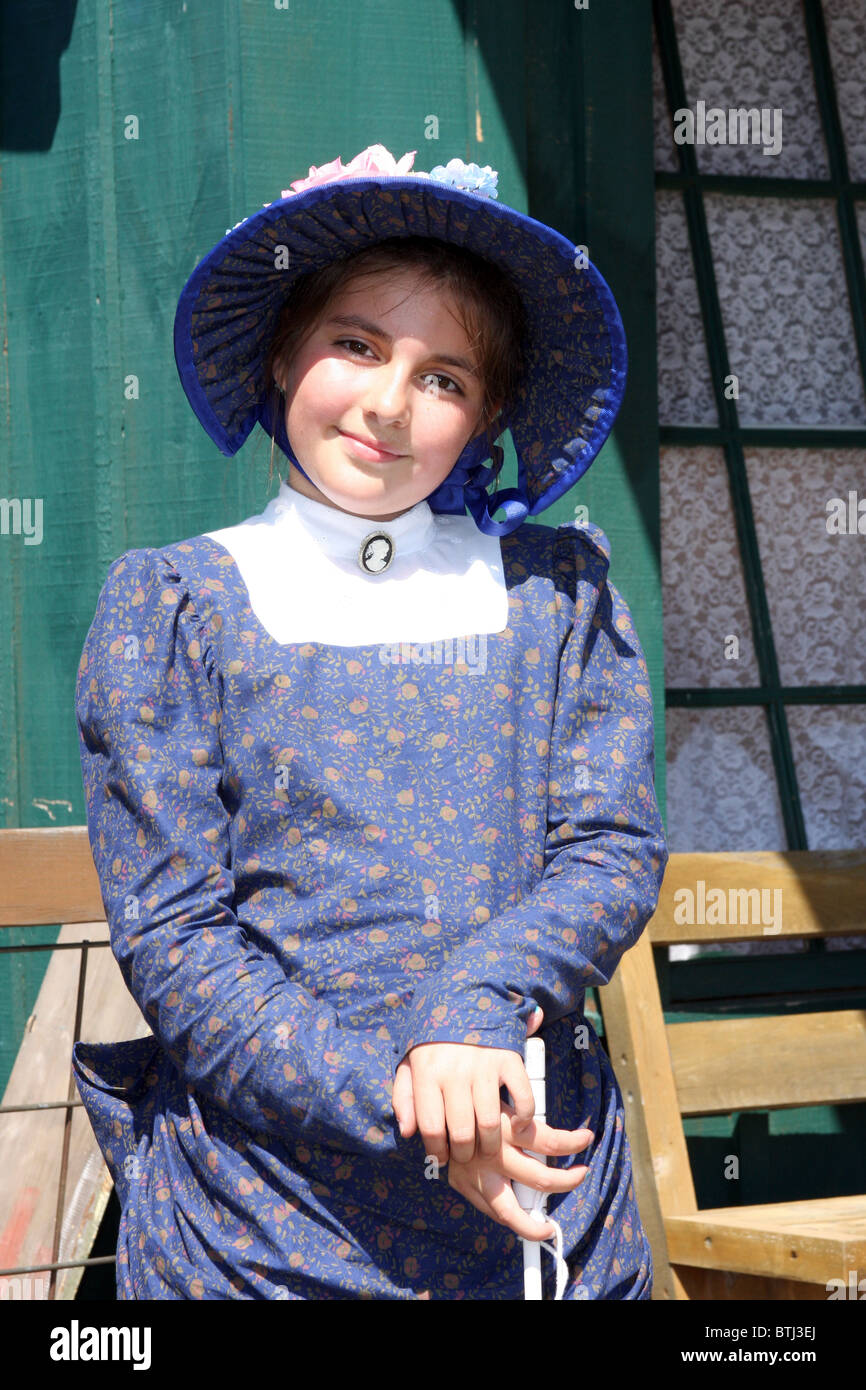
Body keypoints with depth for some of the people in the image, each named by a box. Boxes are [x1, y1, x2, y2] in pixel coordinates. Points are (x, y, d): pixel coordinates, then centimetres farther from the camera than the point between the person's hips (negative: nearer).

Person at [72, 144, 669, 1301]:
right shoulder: (173, 609, 0)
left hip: (541, 1194, 2)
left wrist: (478, 1001, -20)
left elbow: (616, 850, -1)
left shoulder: (556, 593, 7)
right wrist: (394, 1108, -18)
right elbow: (171, 936, -7)